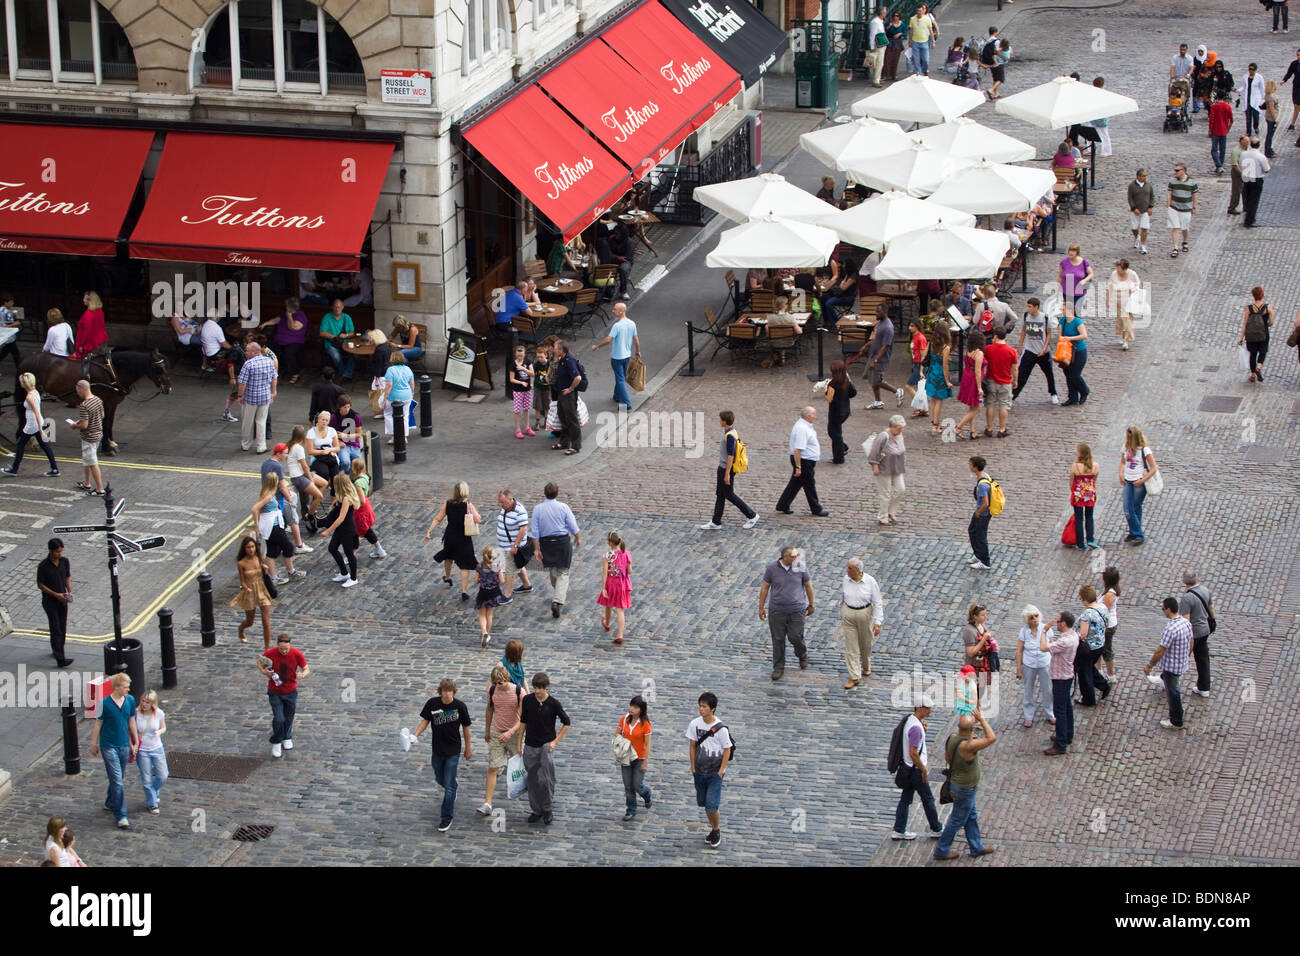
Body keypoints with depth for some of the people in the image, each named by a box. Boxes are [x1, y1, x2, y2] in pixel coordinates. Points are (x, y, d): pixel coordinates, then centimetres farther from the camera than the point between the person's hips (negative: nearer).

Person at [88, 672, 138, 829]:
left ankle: (110, 803, 43)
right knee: (117, 782, -8)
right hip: (109, 746, -5)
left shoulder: (130, 701, -1)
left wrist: (136, 742, 12)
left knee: (118, 778, 19)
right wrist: (94, 744, 2)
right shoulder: (105, 703, -16)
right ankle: (121, 817, -6)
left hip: (124, 745, 5)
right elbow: (98, 724, -5)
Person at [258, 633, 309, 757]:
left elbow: (306, 669, -8)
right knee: (278, 719, -11)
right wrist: (263, 671, -21)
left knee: (288, 718, 17)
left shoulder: (297, 654, -17)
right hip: (275, 692, -2)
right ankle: (276, 743, 11)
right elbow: (259, 663, 0)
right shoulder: (270, 654, -19)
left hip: (291, 692, 2)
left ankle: (287, 738, 45)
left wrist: (302, 674, -31)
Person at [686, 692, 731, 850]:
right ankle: (712, 829, 30)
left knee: (712, 805, -9)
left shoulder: (720, 728, -15)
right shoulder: (695, 724, -4)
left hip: (715, 773, -4)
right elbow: (693, 746, 5)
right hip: (700, 771, 4)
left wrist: (721, 771, -9)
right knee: (704, 803, 12)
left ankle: (717, 831, 14)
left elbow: (727, 750, -7)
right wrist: (693, 766, 4)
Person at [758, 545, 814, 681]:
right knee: (778, 640, 5)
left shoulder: (801, 567, -7)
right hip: (777, 611, 0)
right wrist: (761, 607, 4)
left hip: (797, 610, 0)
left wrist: (811, 605, 11)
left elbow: (808, 586, 5)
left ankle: (802, 655, 34)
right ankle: (778, 669, 18)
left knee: (795, 637, 1)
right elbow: (764, 588, 2)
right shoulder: (772, 568, -8)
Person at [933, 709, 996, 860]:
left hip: (956, 783, 9)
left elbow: (949, 760, 5)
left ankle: (977, 847, 39)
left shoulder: (951, 739, -9)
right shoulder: (967, 746, -36)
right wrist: (982, 719, -28)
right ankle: (941, 850, 25)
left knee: (972, 817, 24)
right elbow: (992, 738, -36)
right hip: (964, 789, -9)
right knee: (957, 820, 10)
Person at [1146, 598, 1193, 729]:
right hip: (1182, 664, 9)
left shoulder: (1170, 629, -31)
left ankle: (1176, 722, 21)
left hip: (1171, 667, -9)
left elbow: (1160, 651, -26)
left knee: (1173, 693, 8)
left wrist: (1149, 666, -14)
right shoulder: (1186, 623, -4)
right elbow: (1191, 645, 9)